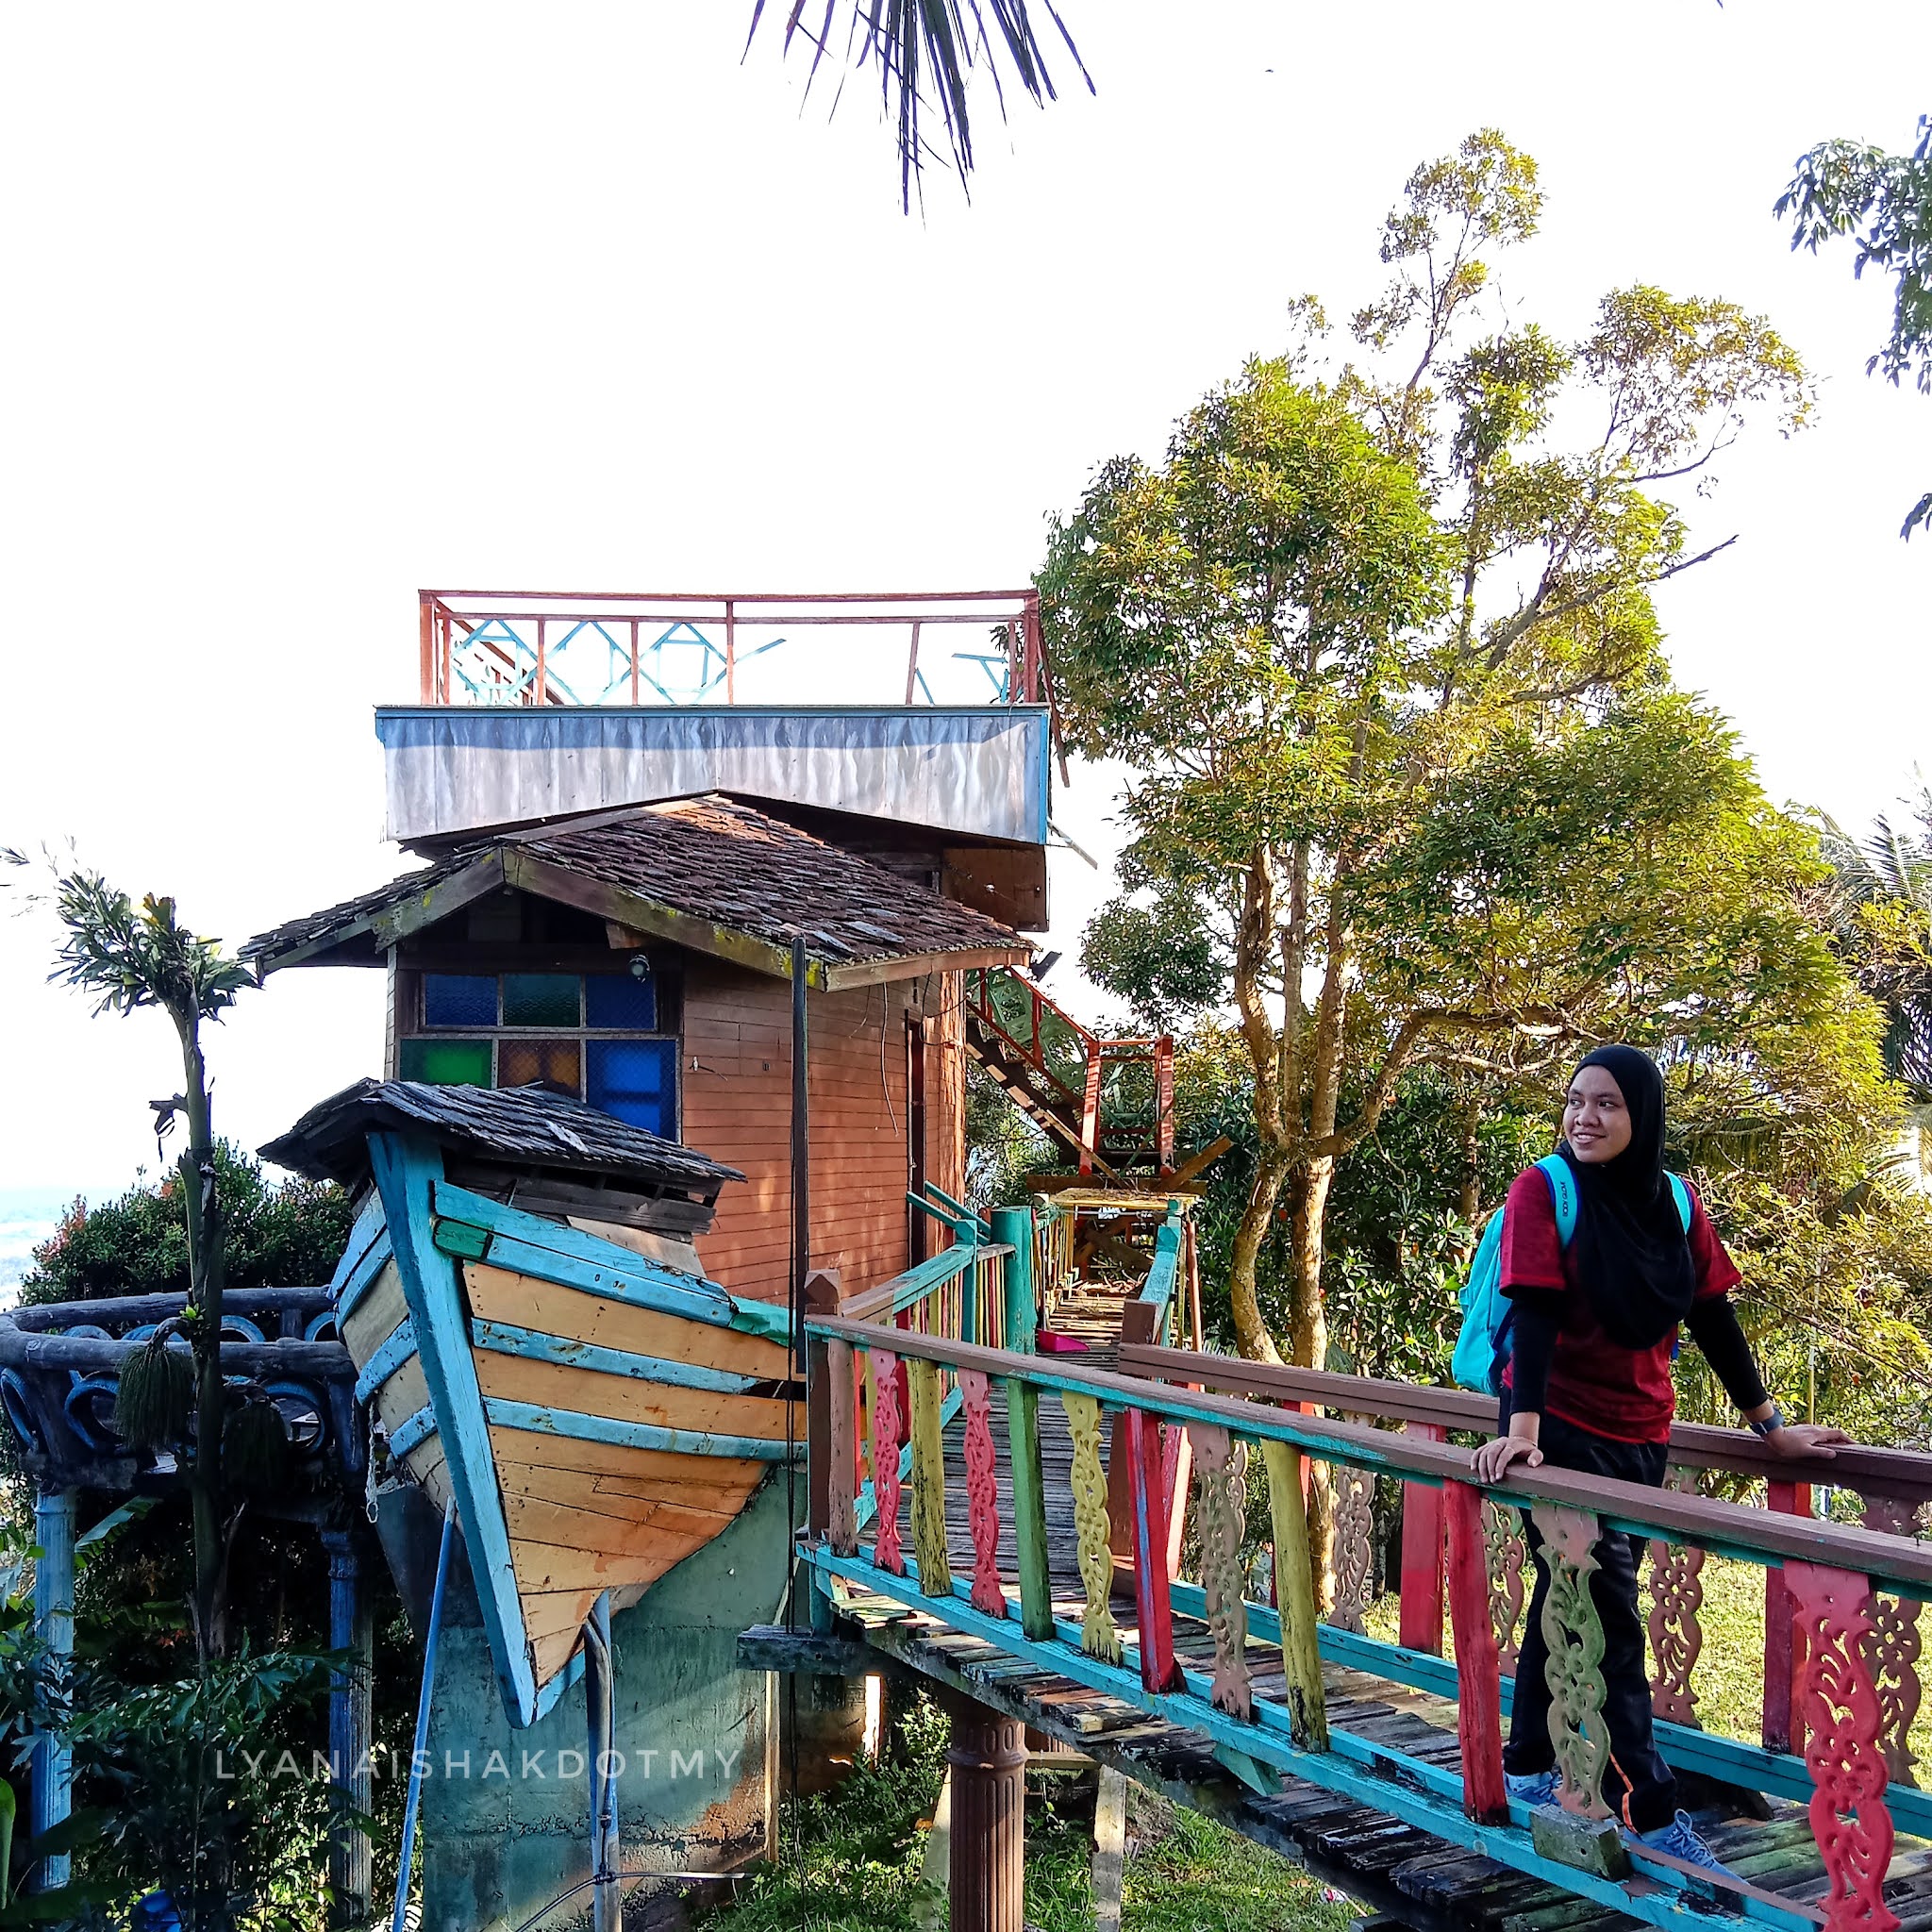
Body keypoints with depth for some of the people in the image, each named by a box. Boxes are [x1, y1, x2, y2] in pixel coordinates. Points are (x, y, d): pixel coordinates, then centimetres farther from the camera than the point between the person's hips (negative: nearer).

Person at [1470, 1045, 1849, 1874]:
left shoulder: (1676, 1203, 2)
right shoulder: (1542, 1189, -12)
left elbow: (1713, 1319, 8)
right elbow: (1533, 1313, -20)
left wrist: (1771, 1426, 11)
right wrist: (1521, 1426, -30)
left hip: (1641, 1436, 5)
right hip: (1562, 1429, -5)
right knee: (1607, 1616, -6)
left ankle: (1530, 1766, 29)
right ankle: (1649, 1813, 0)